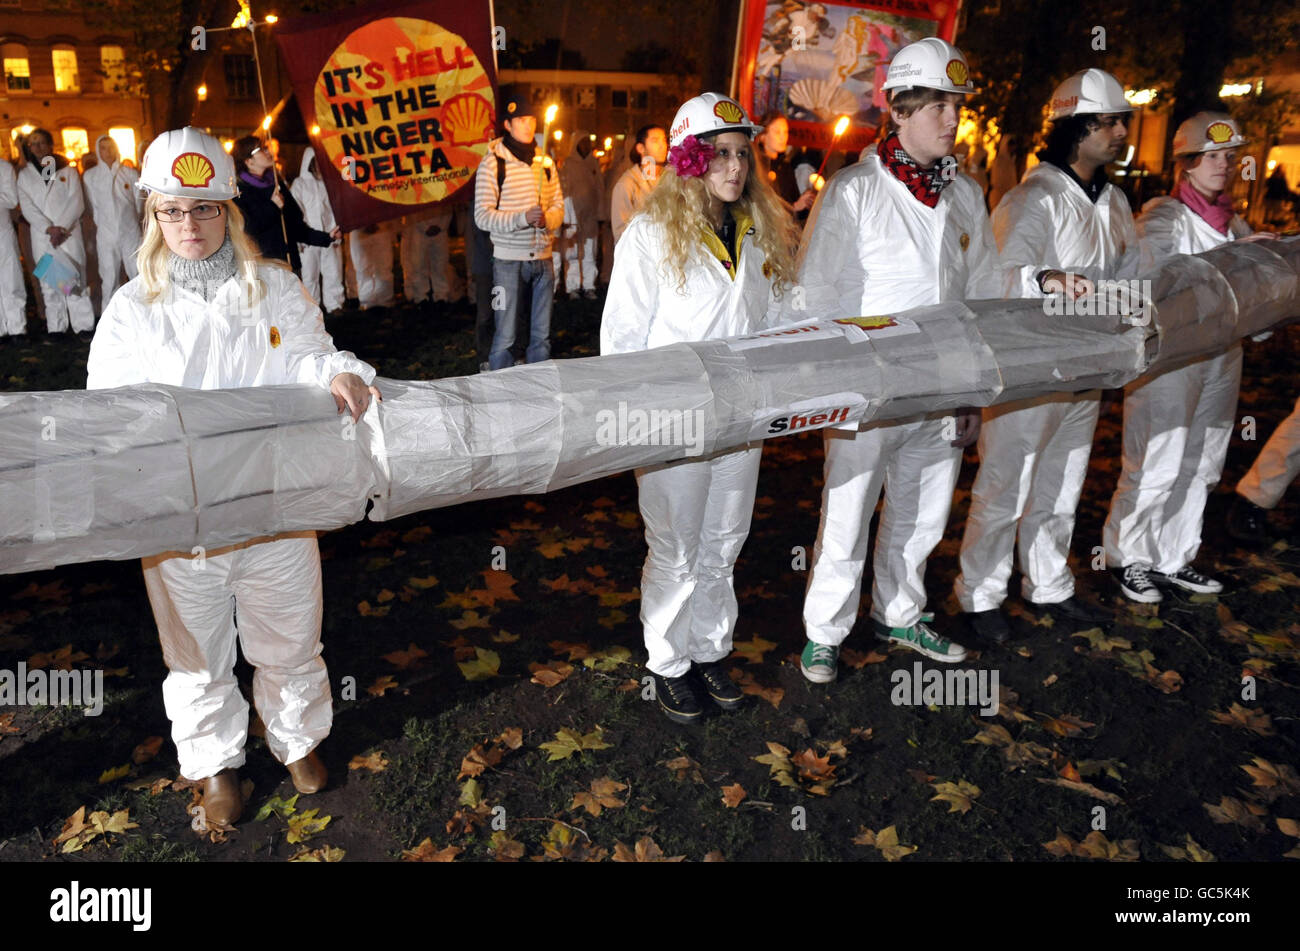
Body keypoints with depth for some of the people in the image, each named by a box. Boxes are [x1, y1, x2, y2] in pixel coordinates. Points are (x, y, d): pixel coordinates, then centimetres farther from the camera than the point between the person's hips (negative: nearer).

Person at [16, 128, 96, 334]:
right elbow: (27, 207, 3)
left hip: (69, 234, -1)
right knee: (49, 284, 0)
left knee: (75, 281, -7)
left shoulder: (68, 171, 11)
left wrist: (62, 228, -11)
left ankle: (84, 326, -7)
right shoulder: (25, 175, 14)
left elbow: (76, 202, 1)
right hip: (42, 238, 2)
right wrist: (49, 228, -12)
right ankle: (55, 328, 2)